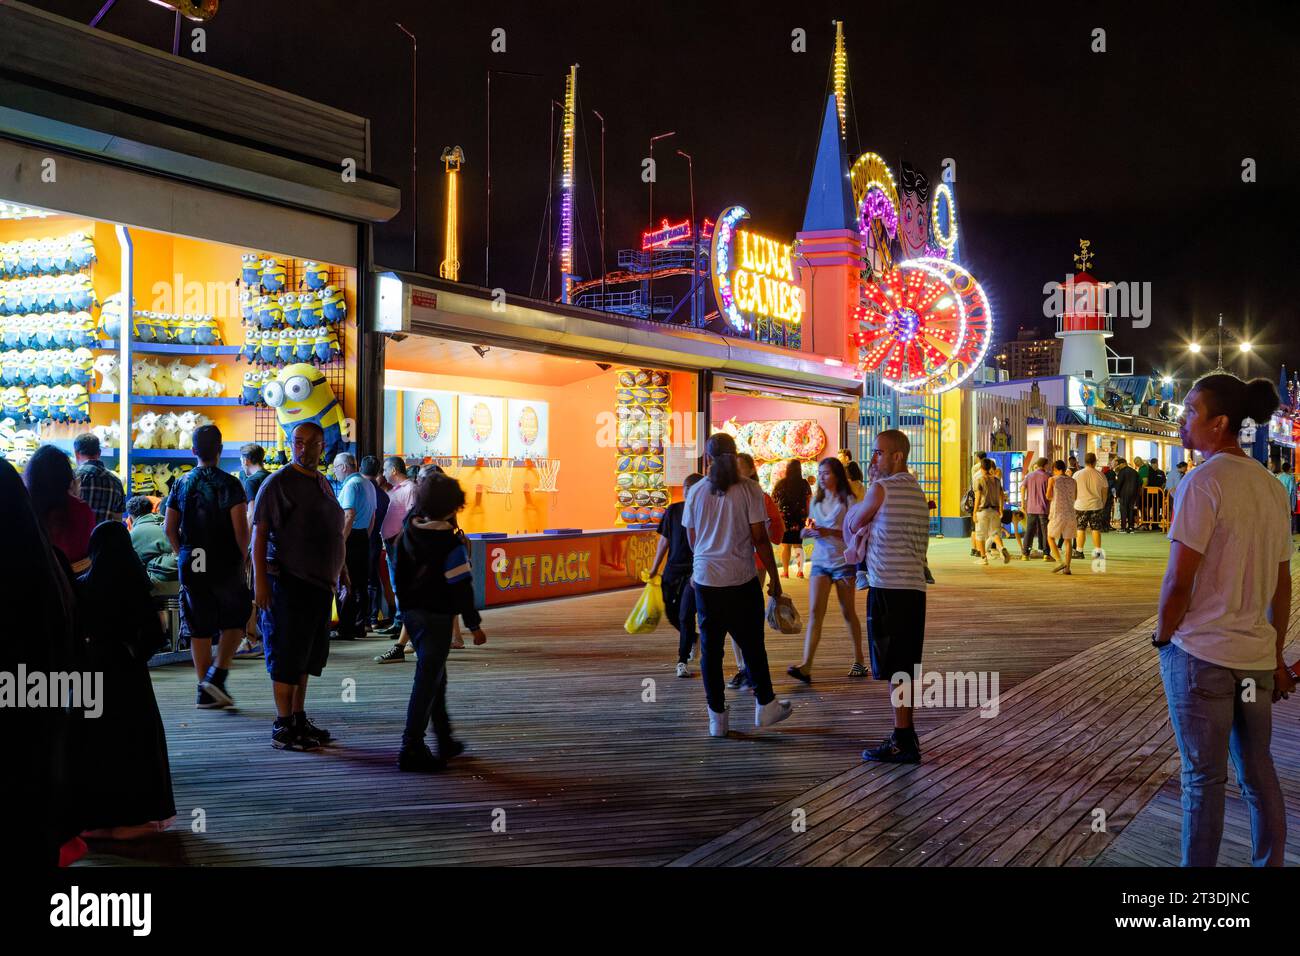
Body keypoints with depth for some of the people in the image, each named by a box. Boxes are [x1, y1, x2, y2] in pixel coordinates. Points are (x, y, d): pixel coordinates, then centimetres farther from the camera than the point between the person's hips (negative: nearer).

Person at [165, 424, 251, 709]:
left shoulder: (182, 484, 5)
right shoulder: (230, 484, -7)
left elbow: (169, 528, 3)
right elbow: (241, 528, -13)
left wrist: (183, 555, 15)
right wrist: (243, 557, 1)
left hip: (191, 565, 3)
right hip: (226, 564, -3)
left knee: (199, 629, 8)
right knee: (233, 621, 11)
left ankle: (205, 691, 10)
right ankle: (216, 675, -5)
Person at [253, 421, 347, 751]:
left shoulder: (323, 484, 14)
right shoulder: (278, 482, -9)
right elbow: (259, 534, -13)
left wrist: (341, 569, 25)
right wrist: (260, 580, -20)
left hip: (320, 582, 8)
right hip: (288, 582, -8)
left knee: (310, 655, 13)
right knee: (288, 656, -4)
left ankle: (299, 718, 23)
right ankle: (283, 727, 2)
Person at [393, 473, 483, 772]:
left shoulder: (408, 531, 1)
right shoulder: (451, 543, -16)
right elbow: (461, 587, -14)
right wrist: (474, 624, -9)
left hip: (411, 611, 7)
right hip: (437, 616, -7)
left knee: (433, 675, 19)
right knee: (427, 680, -4)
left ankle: (445, 741, 29)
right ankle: (412, 747, -6)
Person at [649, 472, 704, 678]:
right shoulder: (673, 510, 3)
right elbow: (664, 540, 11)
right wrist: (654, 569, 11)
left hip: (695, 571, -4)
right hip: (673, 569, 4)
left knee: (685, 615, -9)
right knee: (671, 614, 11)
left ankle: (683, 661, 5)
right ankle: (694, 638, 41)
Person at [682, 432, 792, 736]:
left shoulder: (696, 492, 3)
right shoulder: (749, 489, -6)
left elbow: (692, 540, 10)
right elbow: (760, 538, -7)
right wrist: (773, 577, 1)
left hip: (705, 578, 2)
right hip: (741, 579, -2)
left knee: (710, 647, 7)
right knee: (752, 644, 12)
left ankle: (717, 717, 9)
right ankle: (764, 706, 22)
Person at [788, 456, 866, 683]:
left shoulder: (847, 501, -6)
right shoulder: (815, 501, 12)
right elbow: (809, 529, 20)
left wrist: (829, 532, -24)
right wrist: (808, 532, -4)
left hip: (843, 562, -4)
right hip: (820, 562, 4)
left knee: (848, 611, 7)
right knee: (814, 612, -9)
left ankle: (859, 661, 23)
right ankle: (805, 666, -19)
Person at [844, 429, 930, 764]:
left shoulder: (882, 488, -10)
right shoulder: (917, 492, 17)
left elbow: (854, 525, 2)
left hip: (889, 588, -9)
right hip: (913, 588, 9)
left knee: (896, 669, -5)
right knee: (904, 667, 15)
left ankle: (903, 743, -2)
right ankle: (905, 734, 23)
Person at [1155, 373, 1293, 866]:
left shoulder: (1203, 481, -14)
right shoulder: (1272, 487, 7)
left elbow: (1178, 582, -17)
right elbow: (1282, 585, 13)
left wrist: (1163, 637, -1)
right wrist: (1275, 656, 21)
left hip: (1200, 654, -7)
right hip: (1256, 655, 7)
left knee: (1203, 778, 3)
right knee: (1258, 772, 16)